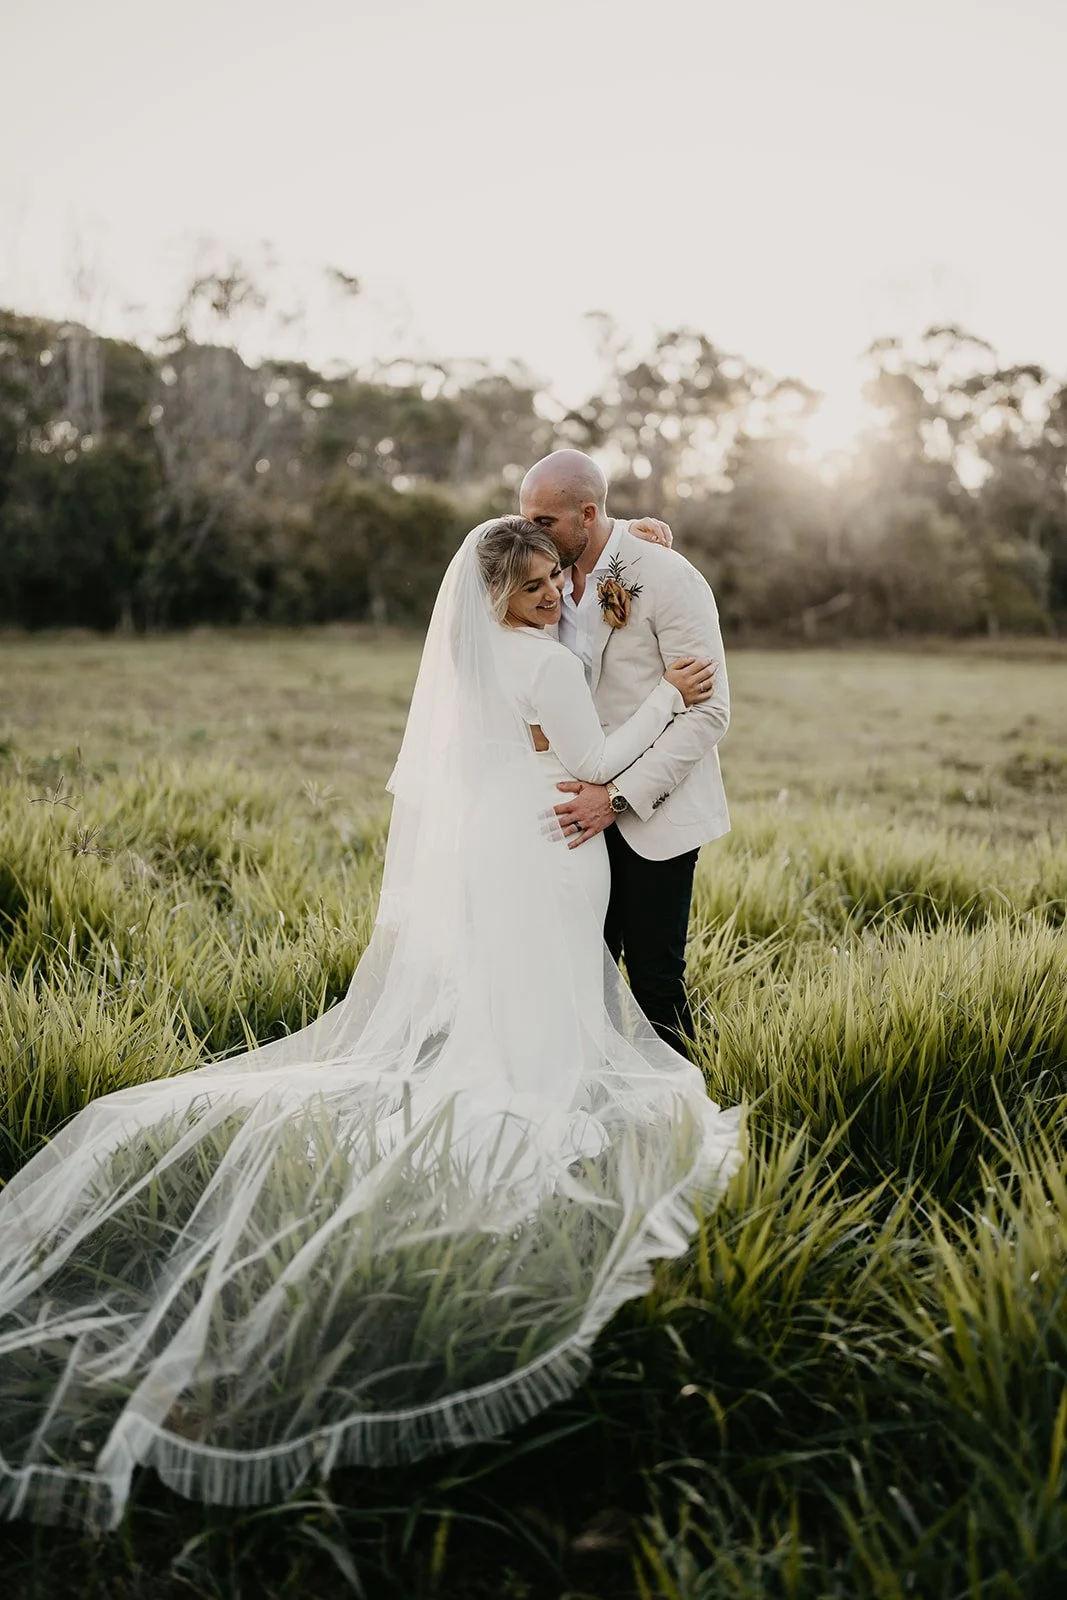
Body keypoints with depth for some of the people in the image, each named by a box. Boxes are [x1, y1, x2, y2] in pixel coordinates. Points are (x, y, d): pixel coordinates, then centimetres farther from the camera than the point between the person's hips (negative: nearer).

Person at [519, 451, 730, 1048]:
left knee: (655, 977, 0)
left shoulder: (668, 578, -13)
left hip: (654, 811, -5)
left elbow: (708, 710, -16)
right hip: (588, 804, 6)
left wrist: (620, 796, -21)